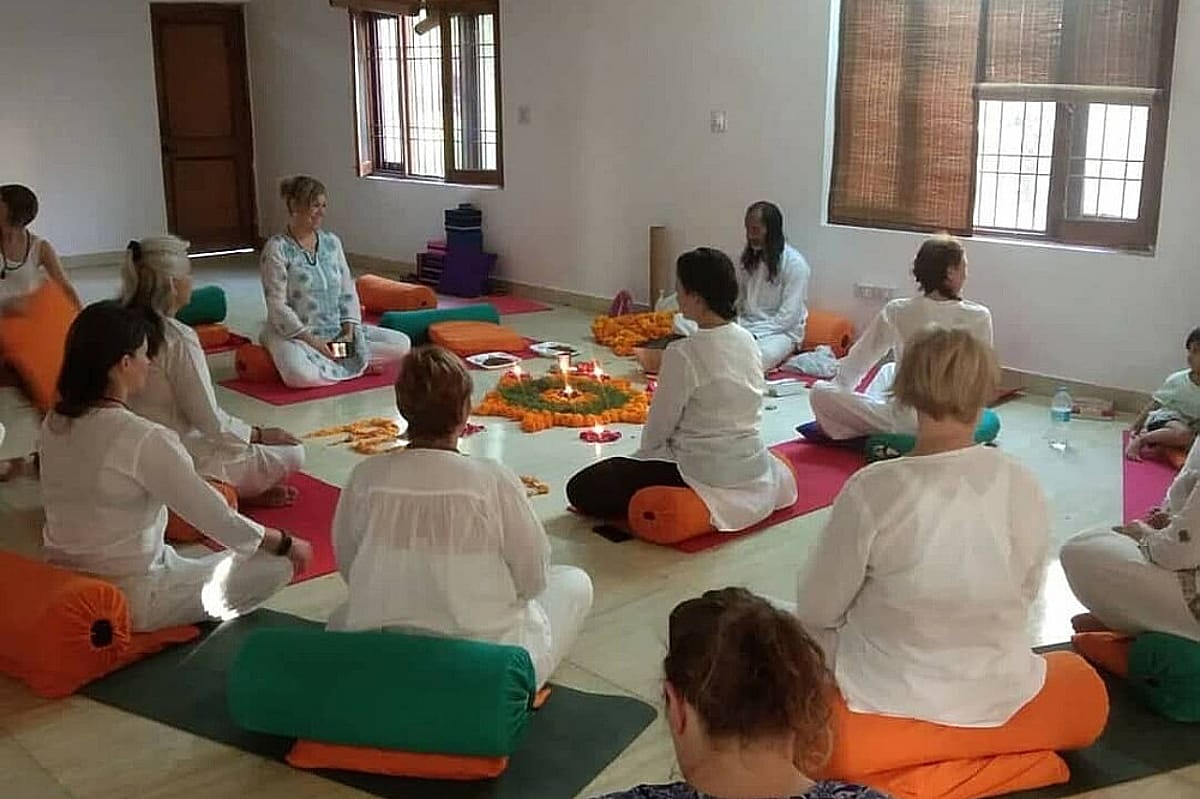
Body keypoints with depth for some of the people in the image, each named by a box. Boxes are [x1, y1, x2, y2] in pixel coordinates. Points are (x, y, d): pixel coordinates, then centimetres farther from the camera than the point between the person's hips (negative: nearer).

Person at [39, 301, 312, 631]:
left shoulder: (53, 424, -2)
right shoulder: (142, 439, -24)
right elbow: (219, 520, -19)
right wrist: (287, 544, -3)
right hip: (126, 601, -8)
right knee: (276, 565, -2)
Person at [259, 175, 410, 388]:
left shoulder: (332, 242, 8)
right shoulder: (277, 249, -8)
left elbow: (348, 292, 10)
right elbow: (277, 306, -13)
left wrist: (349, 330, -6)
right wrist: (312, 341, -18)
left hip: (335, 330, 6)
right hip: (294, 333, -5)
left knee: (401, 344, -8)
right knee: (300, 375, -39)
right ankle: (357, 365, -10)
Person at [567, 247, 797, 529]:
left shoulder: (683, 354, -20)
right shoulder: (749, 342, 2)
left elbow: (657, 428, -11)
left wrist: (644, 455, 11)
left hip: (706, 481, -8)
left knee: (582, 488, -4)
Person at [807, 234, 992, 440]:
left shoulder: (897, 313, -13)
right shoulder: (979, 317, -10)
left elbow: (856, 362, 0)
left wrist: (840, 389, 19)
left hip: (908, 423, -4)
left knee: (819, 393, 5)